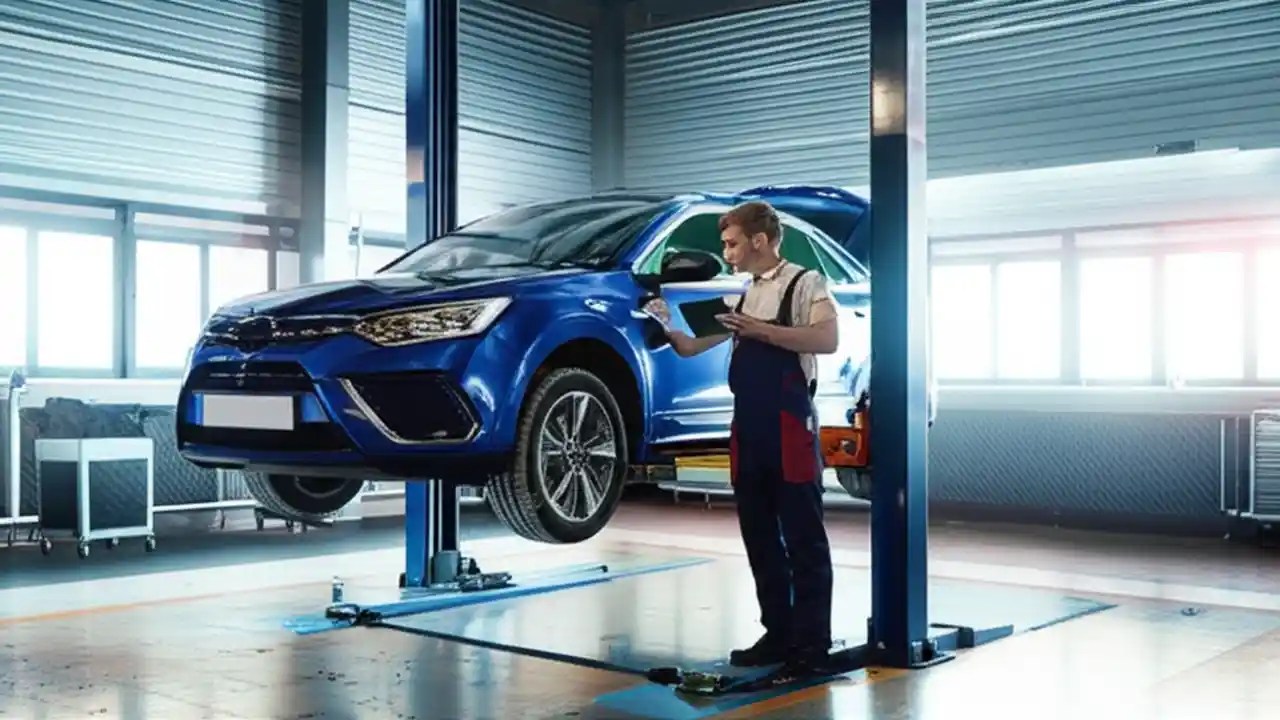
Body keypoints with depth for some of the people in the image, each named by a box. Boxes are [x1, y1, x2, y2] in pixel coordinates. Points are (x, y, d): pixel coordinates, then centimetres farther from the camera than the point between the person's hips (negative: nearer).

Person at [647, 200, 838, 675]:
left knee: (804, 539, -3)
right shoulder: (740, 299, 19)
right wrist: (667, 327, -1)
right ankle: (778, 634, 19)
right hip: (747, 429, 8)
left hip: (790, 425, -8)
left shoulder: (804, 283, -2)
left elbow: (827, 339, -19)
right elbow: (690, 348, 19)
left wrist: (760, 330, -21)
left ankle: (812, 643, 3)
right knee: (759, 538, 10)